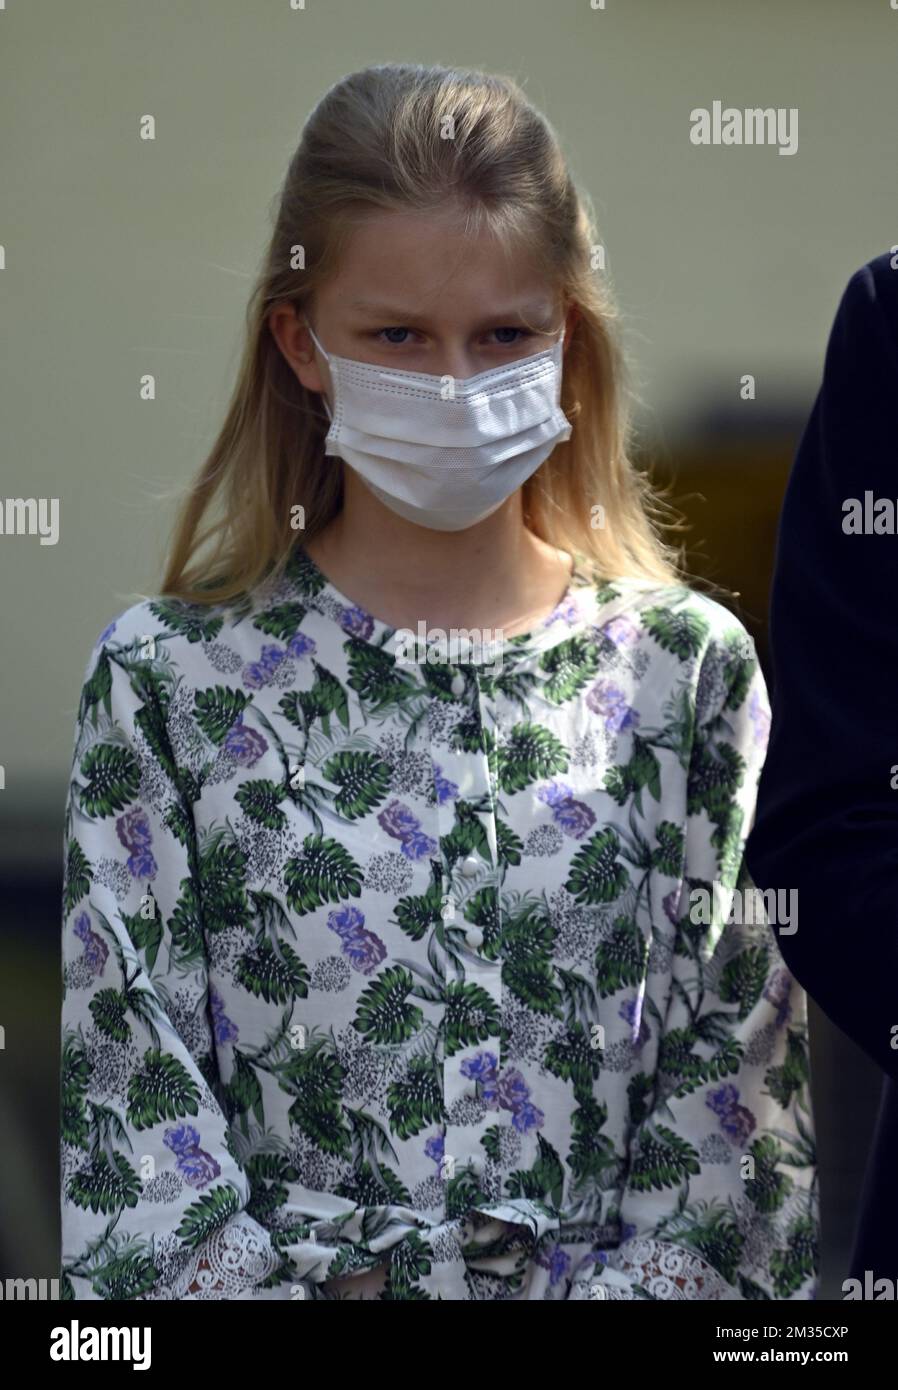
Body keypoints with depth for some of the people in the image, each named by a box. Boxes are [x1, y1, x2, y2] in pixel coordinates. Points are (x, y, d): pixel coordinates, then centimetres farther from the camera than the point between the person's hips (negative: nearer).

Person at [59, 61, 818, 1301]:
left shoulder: (688, 667, 9)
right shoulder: (167, 679, 6)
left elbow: (736, 1084, 5)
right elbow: (132, 1099, 1)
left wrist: (637, 1282, -8)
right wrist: (252, 1285, -12)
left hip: (604, 1284, 1)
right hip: (285, 1274, -1)